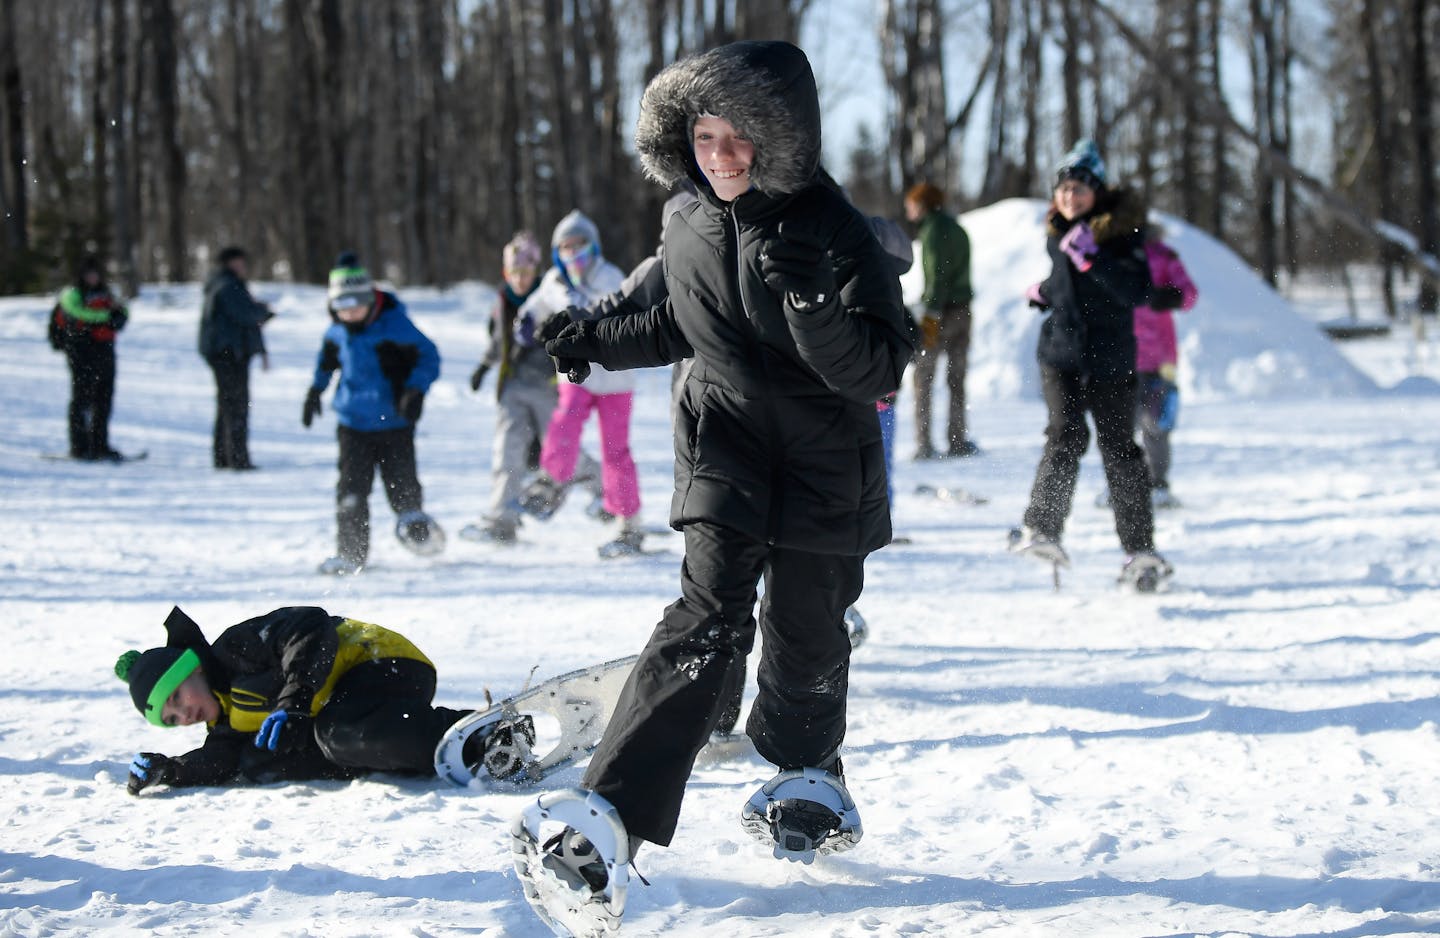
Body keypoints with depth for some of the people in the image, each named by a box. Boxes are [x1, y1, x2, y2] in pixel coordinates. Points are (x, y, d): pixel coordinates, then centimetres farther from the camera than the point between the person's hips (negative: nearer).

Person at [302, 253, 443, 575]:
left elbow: (428, 357, -10)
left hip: (394, 422, -4)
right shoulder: (338, 330, 2)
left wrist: (416, 391, -21)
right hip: (353, 424, 4)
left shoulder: (394, 324, -15)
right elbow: (328, 357, 25)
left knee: (401, 486, -2)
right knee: (351, 489, -2)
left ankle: (418, 525, 24)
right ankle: (351, 551, 5)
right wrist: (316, 389, 22)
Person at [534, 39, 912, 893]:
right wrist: (599, 342, 17)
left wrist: (811, 299, -35)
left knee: (805, 639, 6)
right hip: (725, 448, 2)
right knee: (710, 620, -16)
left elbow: (876, 375, -22)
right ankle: (610, 816, -23)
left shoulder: (834, 232, -15)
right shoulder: (691, 231, 0)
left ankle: (807, 779, 36)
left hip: (824, 464, -2)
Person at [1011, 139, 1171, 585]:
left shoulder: (1119, 230, -9)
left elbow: (1136, 291, -23)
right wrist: (1045, 293, 15)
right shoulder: (1058, 231, 9)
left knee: (1120, 449, 4)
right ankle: (1042, 528, -23)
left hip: (1110, 359, -3)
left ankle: (1140, 548, 15)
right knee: (1066, 436, -17)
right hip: (1060, 354, 3)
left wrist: (1091, 259, -30)